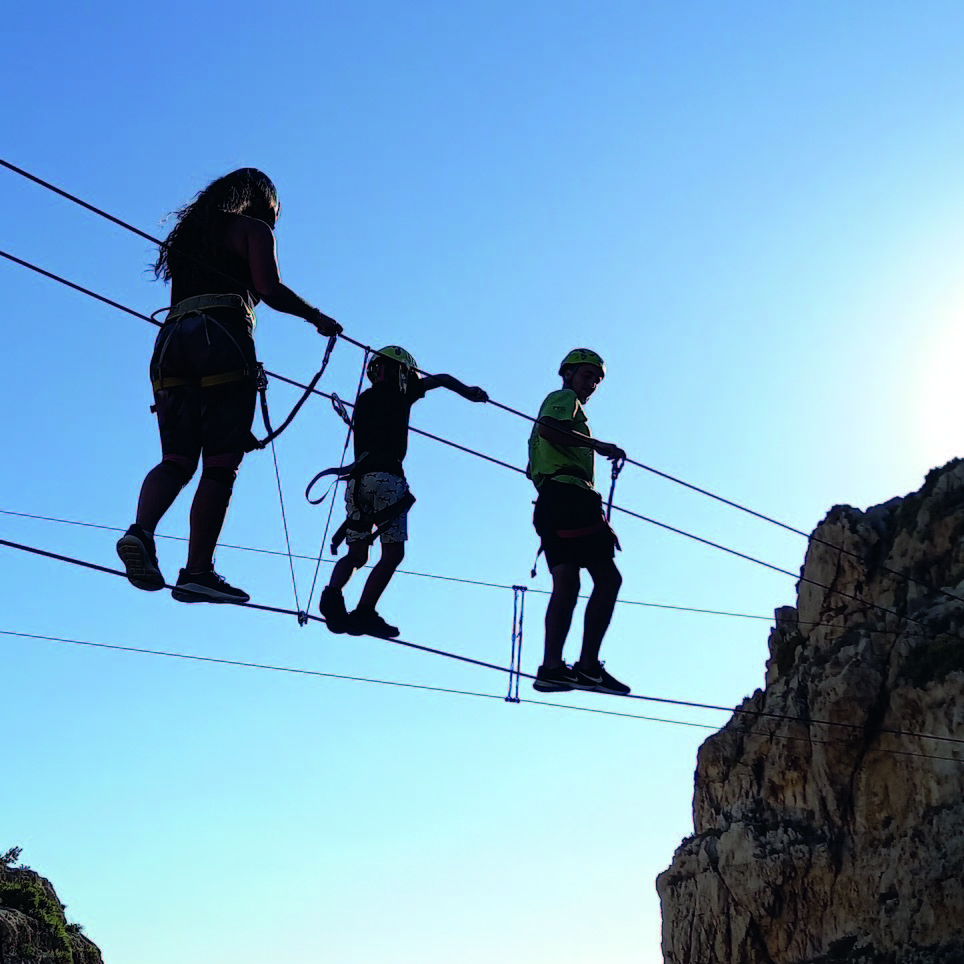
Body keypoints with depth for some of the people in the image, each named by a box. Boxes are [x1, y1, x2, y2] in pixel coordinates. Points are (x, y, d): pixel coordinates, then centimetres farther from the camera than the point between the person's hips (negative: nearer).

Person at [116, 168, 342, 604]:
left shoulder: (188, 233, 31)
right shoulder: (254, 229, 11)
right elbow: (270, 290, -3)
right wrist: (317, 317, 8)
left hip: (171, 340, 6)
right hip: (223, 340, -6)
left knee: (177, 458, 2)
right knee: (220, 464, -7)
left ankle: (141, 530, -25)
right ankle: (198, 572, -12)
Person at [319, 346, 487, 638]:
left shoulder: (364, 398, 23)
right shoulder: (398, 392, 7)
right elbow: (443, 379, 14)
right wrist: (470, 393, 28)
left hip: (358, 479, 6)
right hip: (386, 477, -6)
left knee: (357, 554, 12)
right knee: (393, 552, -3)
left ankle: (332, 593, -14)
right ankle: (364, 612, -14)